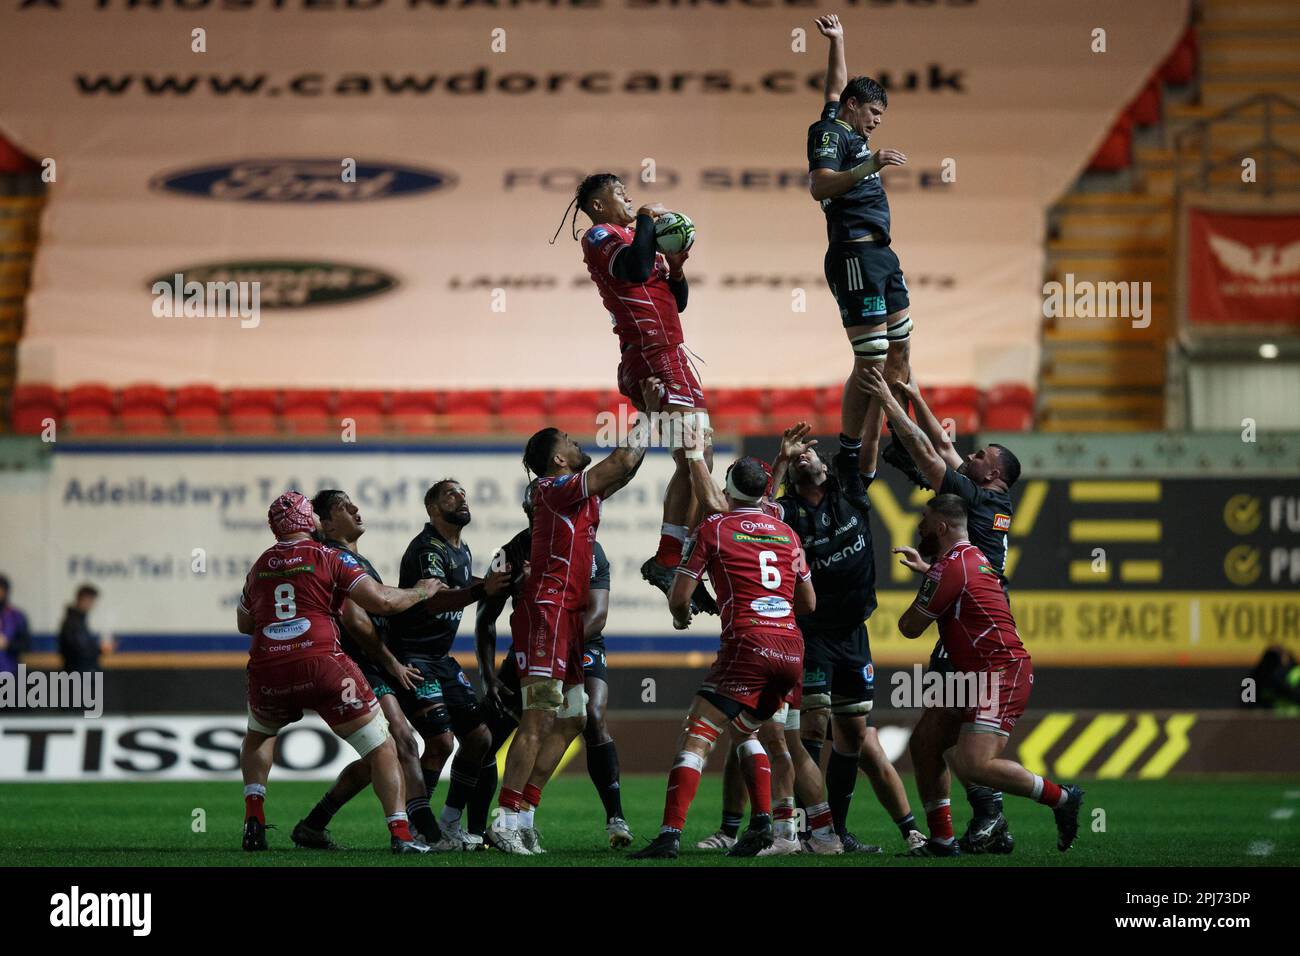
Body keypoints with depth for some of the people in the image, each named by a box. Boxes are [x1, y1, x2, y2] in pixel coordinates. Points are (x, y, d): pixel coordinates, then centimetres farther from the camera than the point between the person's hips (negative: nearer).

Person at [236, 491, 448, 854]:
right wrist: (421, 591, 13)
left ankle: (253, 821, 17)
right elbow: (381, 601, -4)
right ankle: (400, 833, -6)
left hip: (266, 671, 4)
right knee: (381, 747, 6)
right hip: (322, 666, -4)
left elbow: (244, 623, 31)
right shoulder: (330, 557, 4)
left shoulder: (259, 567, 18)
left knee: (258, 735, 33)